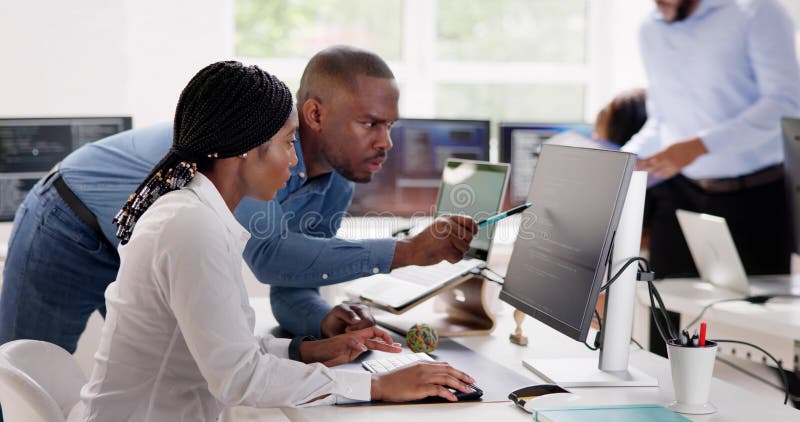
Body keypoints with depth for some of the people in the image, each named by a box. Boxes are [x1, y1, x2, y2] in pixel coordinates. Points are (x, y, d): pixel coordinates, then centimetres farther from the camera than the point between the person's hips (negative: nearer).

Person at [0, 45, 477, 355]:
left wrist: (325, 319, -28)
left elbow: (290, 290, -4)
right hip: (73, 233, -7)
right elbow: (269, 256, -44)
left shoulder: (336, 188, -11)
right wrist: (407, 251, -44)